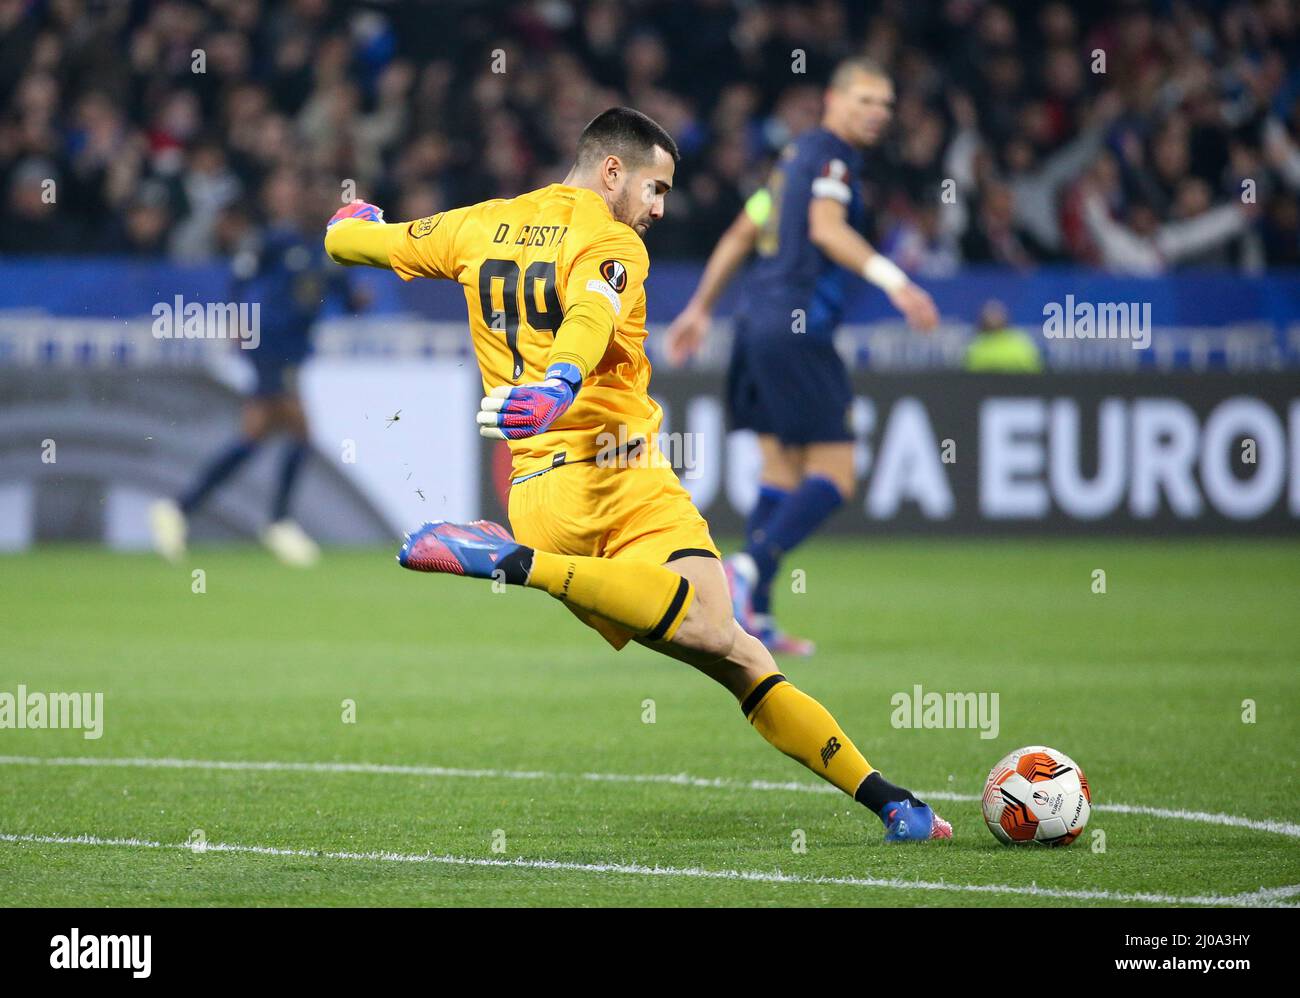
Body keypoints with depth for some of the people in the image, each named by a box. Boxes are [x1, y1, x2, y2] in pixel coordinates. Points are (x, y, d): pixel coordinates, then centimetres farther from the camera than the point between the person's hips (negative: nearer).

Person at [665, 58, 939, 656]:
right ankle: (748, 569, -24)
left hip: (759, 323, 9)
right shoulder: (830, 155, -7)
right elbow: (826, 229, -24)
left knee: (782, 475, 11)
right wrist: (894, 282, -34)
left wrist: (701, 307, 32)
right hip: (796, 330, -9)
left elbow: (740, 235, 26)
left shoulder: (796, 156, 21)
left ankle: (754, 615, 7)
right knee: (834, 477, -10)